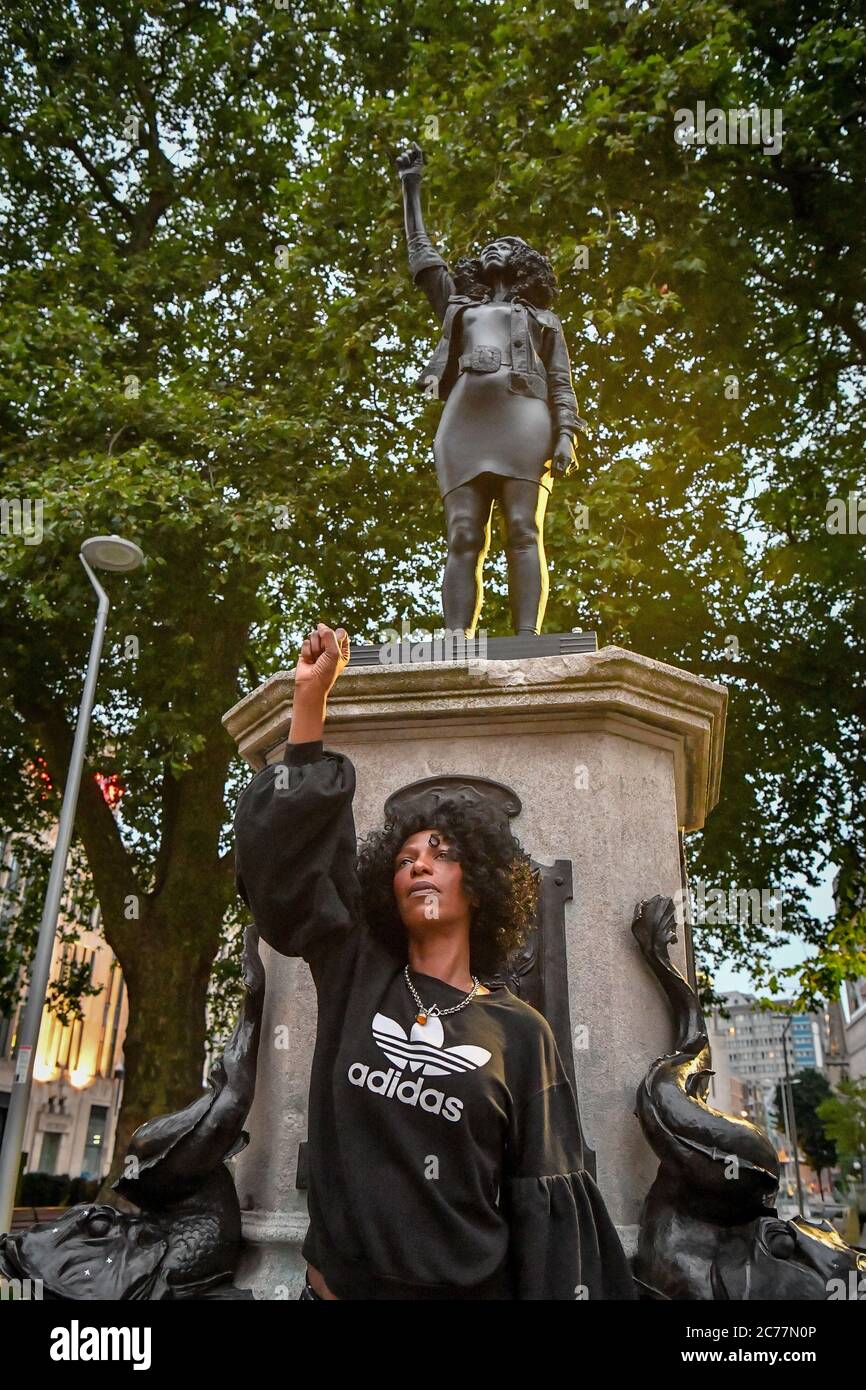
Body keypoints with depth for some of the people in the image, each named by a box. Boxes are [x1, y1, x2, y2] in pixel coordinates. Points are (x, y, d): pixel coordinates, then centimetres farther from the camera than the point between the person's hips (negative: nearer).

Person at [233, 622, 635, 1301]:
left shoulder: (520, 1033, -5)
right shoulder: (355, 977, -1)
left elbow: (547, 1201, -5)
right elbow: (287, 851, -8)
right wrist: (311, 695, -13)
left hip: (468, 1287, -2)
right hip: (336, 1281, 2)